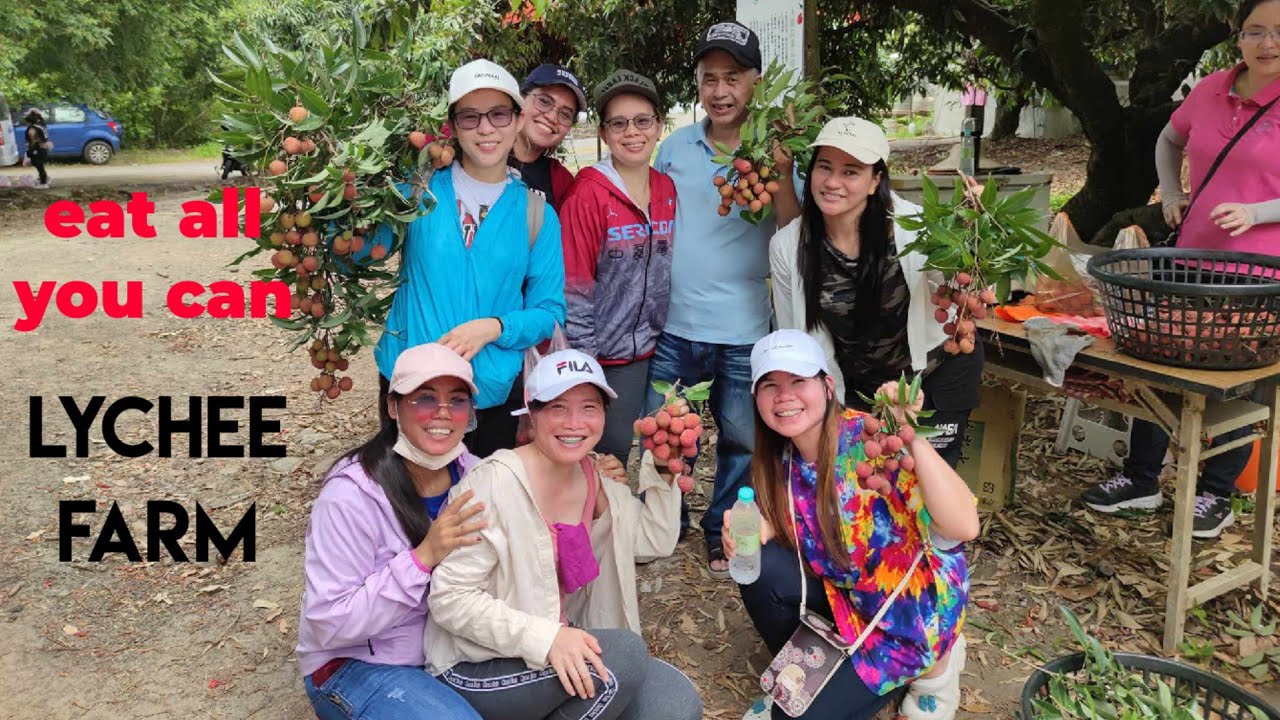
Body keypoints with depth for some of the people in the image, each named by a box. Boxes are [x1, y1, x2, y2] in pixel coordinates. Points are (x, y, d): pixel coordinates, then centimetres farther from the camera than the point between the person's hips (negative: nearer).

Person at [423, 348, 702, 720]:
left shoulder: (593, 481, 2)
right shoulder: (492, 484, -20)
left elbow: (658, 540, 14)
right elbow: (450, 599, -21)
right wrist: (544, 638, -31)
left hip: (563, 651, 7)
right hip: (476, 672, -7)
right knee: (625, 652, -26)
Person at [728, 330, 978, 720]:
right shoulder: (781, 457, -7)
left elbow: (964, 528, -37)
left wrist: (911, 438, -48)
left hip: (911, 609, -5)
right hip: (844, 594, 6)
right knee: (760, 569, -20)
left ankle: (930, 663, 10)